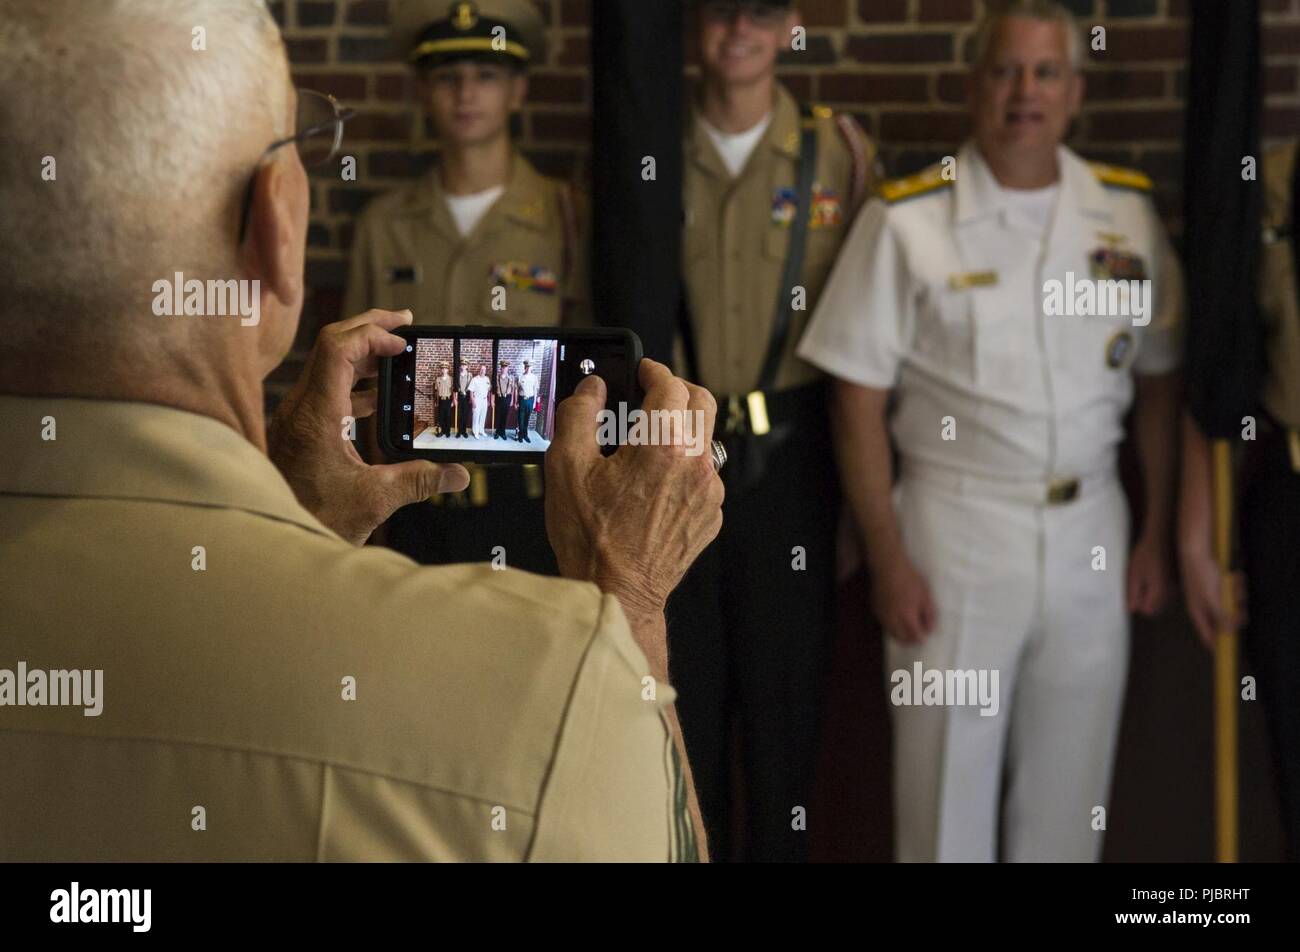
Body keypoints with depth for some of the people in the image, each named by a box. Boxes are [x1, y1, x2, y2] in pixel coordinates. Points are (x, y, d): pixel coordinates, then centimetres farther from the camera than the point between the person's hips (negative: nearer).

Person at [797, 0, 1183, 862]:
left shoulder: (1129, 213, 4)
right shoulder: (907, 221, -6)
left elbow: (1158, 379, 10)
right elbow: (860, 401, -6)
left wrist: (1158, 534, 6)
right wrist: (888, 560, -9)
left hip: (1091, 528, 3)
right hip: (954, 525, -3)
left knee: (1071, 777, 12)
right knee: (949, 773, 5)